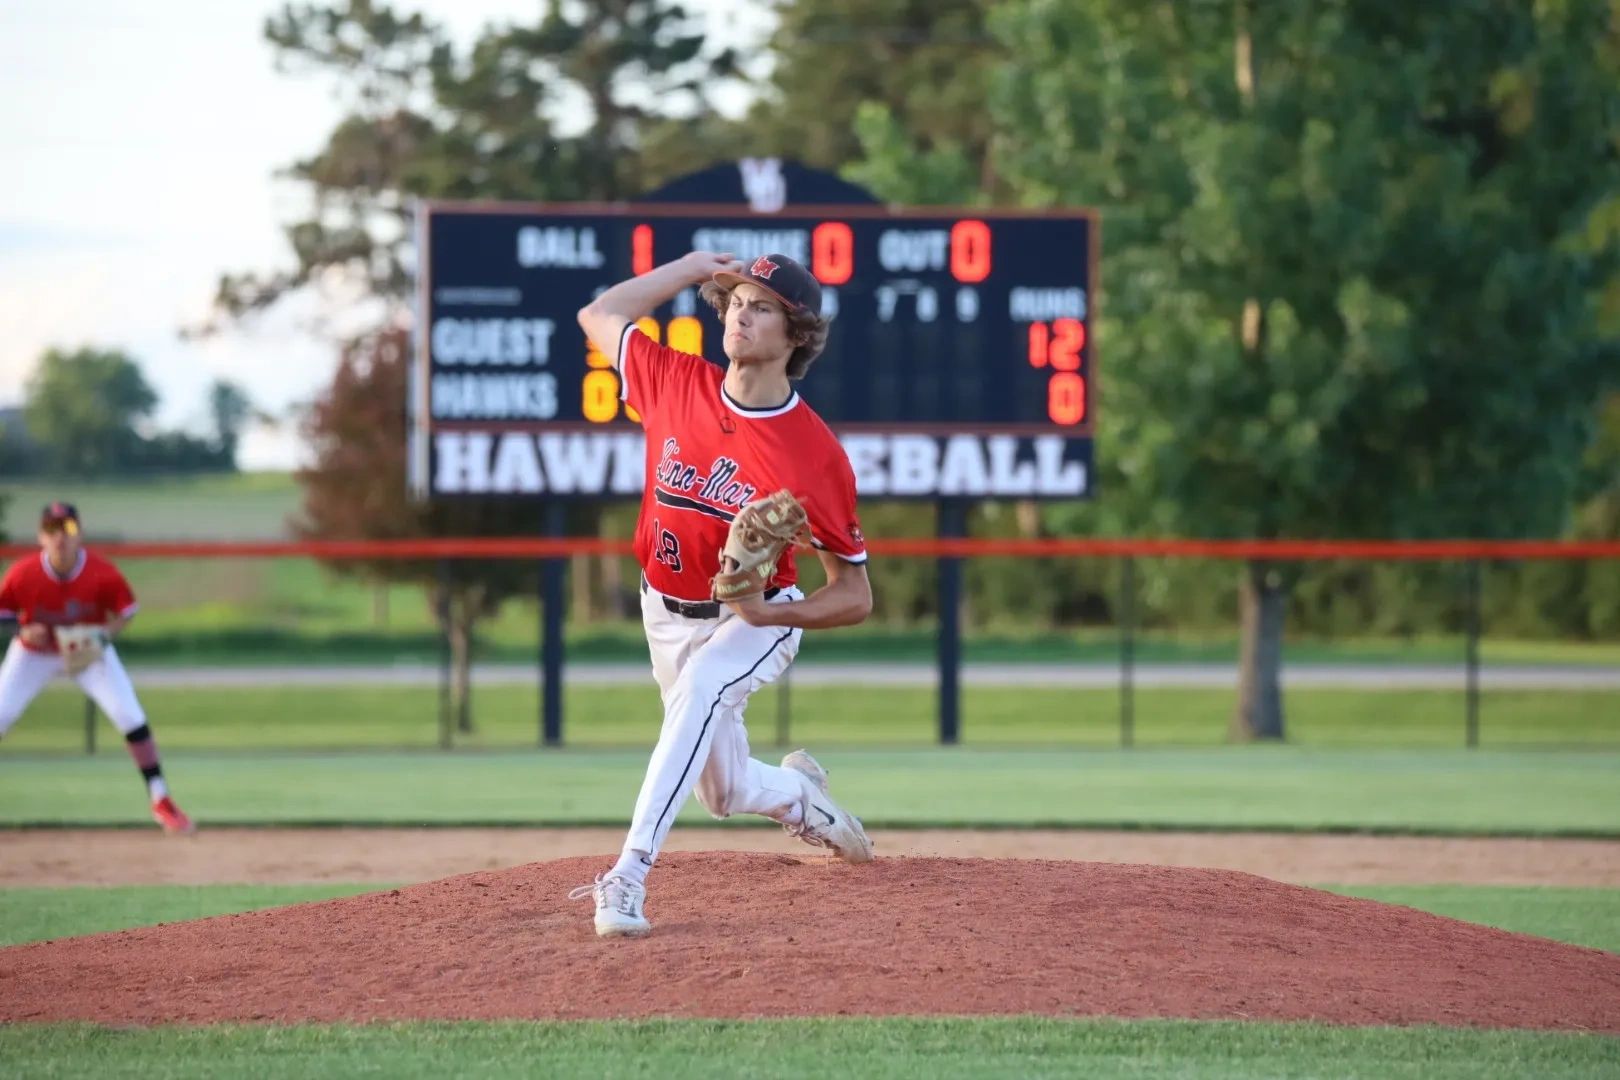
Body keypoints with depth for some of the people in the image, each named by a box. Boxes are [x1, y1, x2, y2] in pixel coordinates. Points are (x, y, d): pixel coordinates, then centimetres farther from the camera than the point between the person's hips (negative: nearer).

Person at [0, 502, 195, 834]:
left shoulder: (102, 574, -26)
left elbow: (126, 611, -9)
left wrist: (104, 635, -29)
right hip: (35, 653, 0)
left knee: (130, 717, -13)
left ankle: (161, 802, -4)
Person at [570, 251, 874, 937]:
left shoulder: (816, 455, -24)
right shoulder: (677, 384, -13)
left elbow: (855, 597, -17)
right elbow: (599, 316, 5)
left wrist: (770, 612, -34)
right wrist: (694, 268, -3)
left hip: (761, 622, -5)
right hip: (668, 616, 5)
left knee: (699, 689, -38)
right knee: (725, 791, 14)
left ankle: (631, 872, -43)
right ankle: (800, 794, 52)